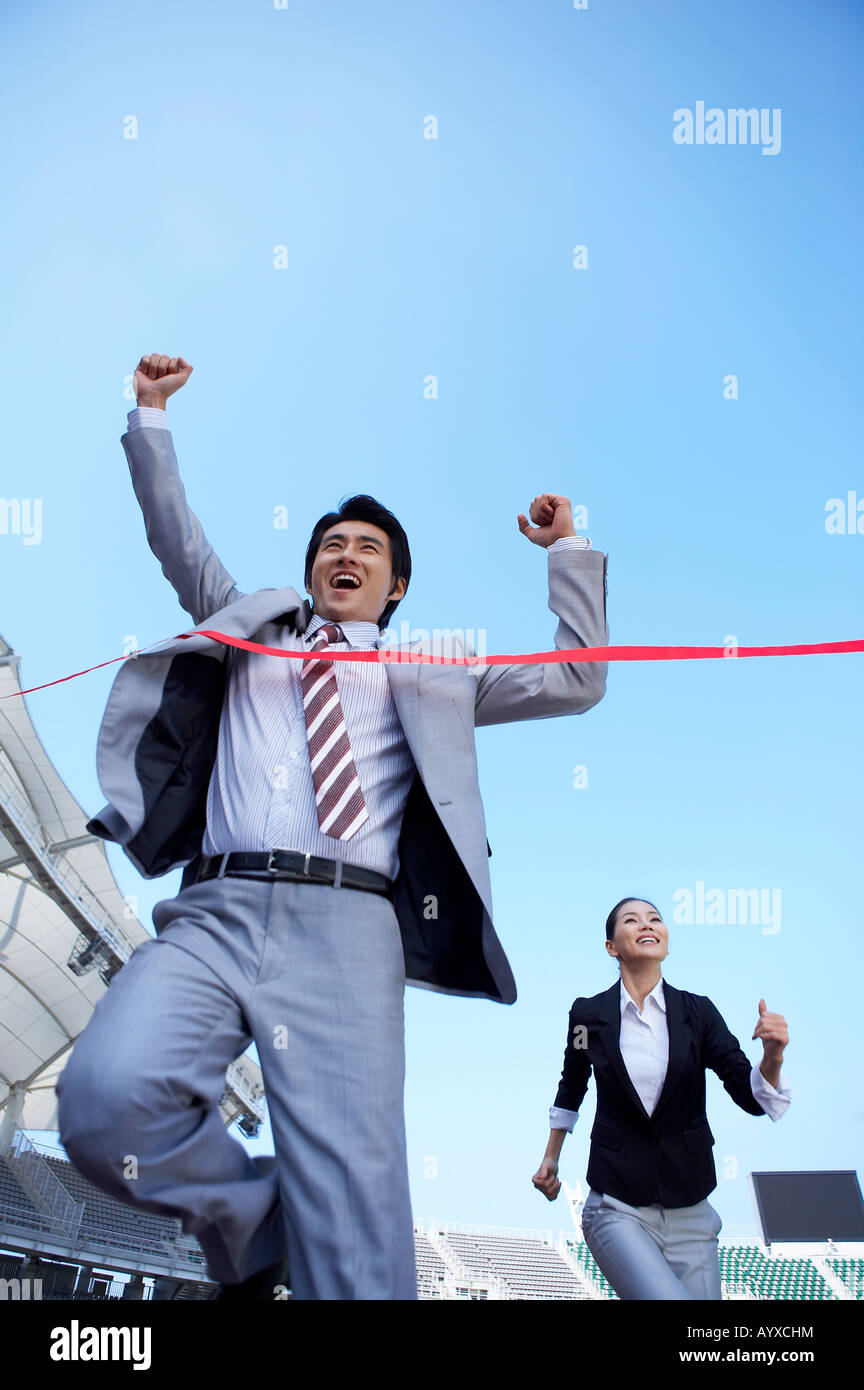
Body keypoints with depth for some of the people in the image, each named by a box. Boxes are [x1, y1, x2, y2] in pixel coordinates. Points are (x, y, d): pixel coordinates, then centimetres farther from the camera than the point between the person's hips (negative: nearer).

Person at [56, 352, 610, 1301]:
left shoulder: (427, 676, 25)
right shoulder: (246, 631, 30)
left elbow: (578, 682, 23)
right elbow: (174, 536, 32)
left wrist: (567, 552, 21)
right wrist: (151, 416, 30)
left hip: (347, 925, -1)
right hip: (215, 911, 2)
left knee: (353, 1212, -16)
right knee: (106, 1098, -27)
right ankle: (252, 1229, 0)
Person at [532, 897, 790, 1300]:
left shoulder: (698, 1012, -1)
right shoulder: (588, 1015, -2)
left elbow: (752, 1097, -5)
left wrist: (772, 1056, -25)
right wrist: (550, 1159, 22)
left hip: (689, 1209, 2)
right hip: (618, 1208, -2)